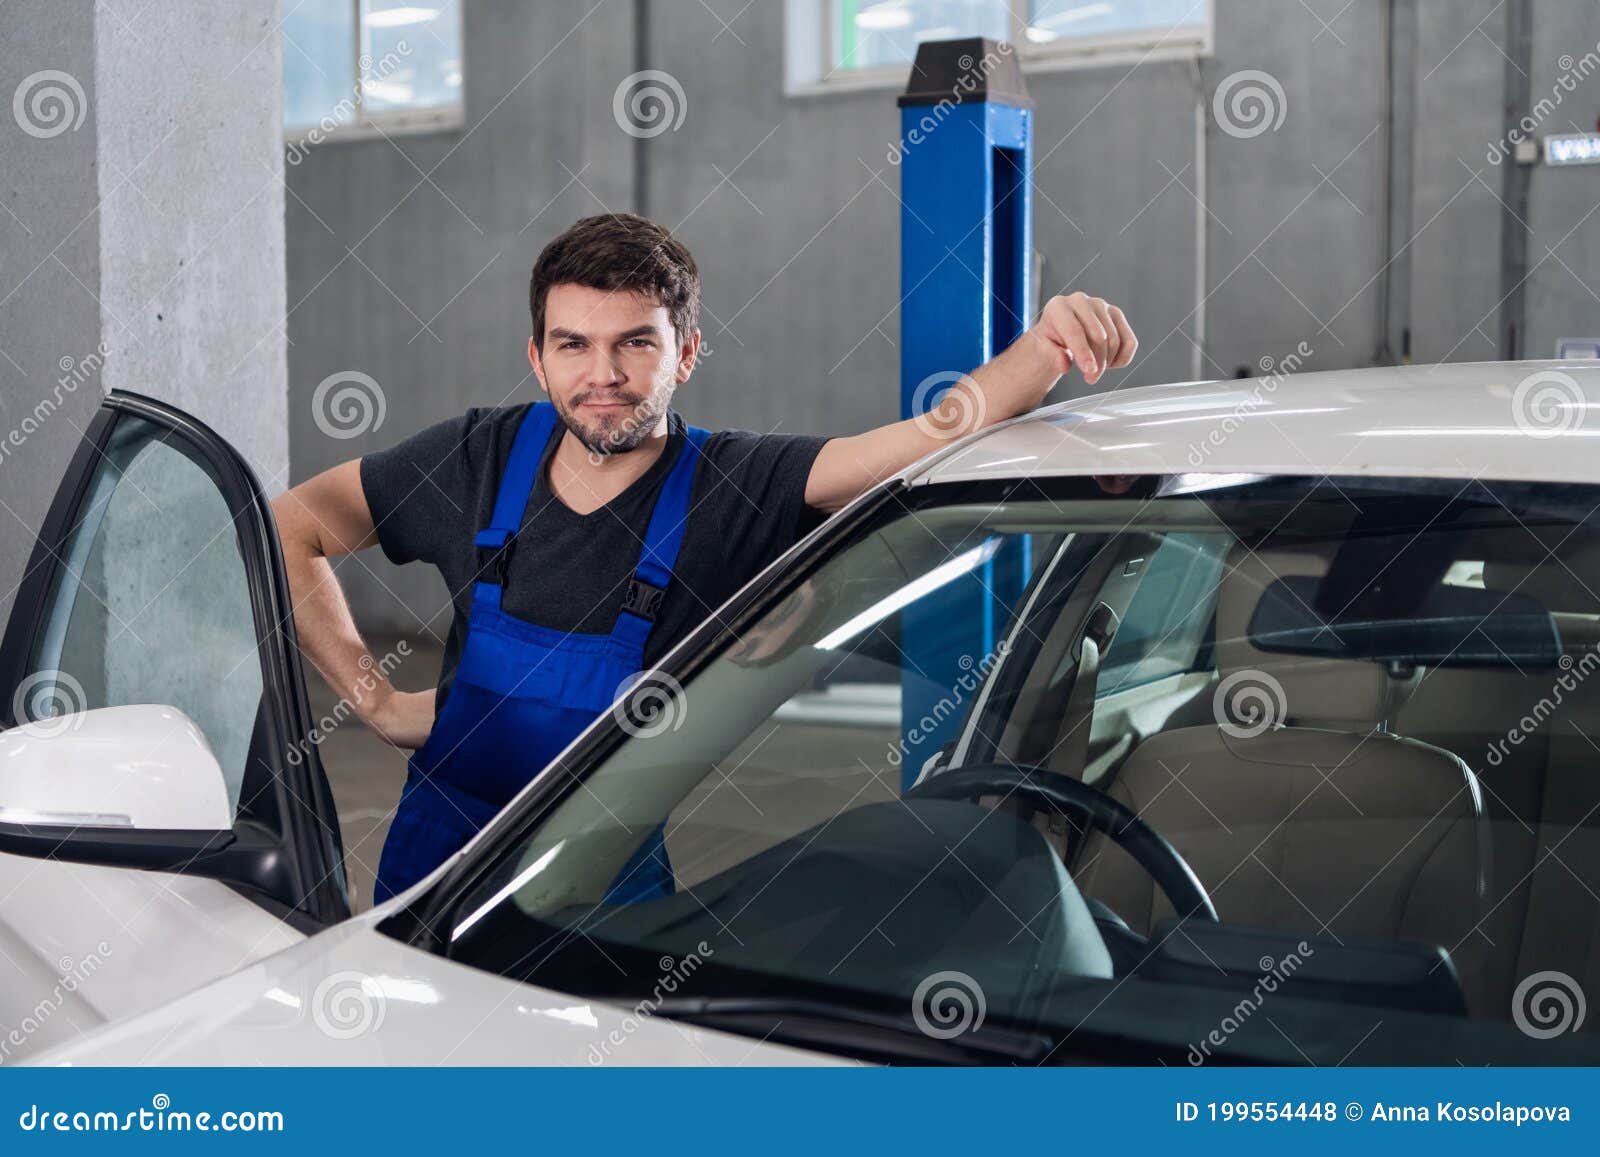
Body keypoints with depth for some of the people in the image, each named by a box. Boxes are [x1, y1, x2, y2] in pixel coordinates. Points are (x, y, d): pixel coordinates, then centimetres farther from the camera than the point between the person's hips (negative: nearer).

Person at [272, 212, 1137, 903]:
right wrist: (379, 701, -2)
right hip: (433, 872, 1)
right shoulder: (479, 460, -5)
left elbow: (938, 436, -28)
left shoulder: (732, 490, -14)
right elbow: (291, 528, 6)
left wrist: (1045, 348, -46)